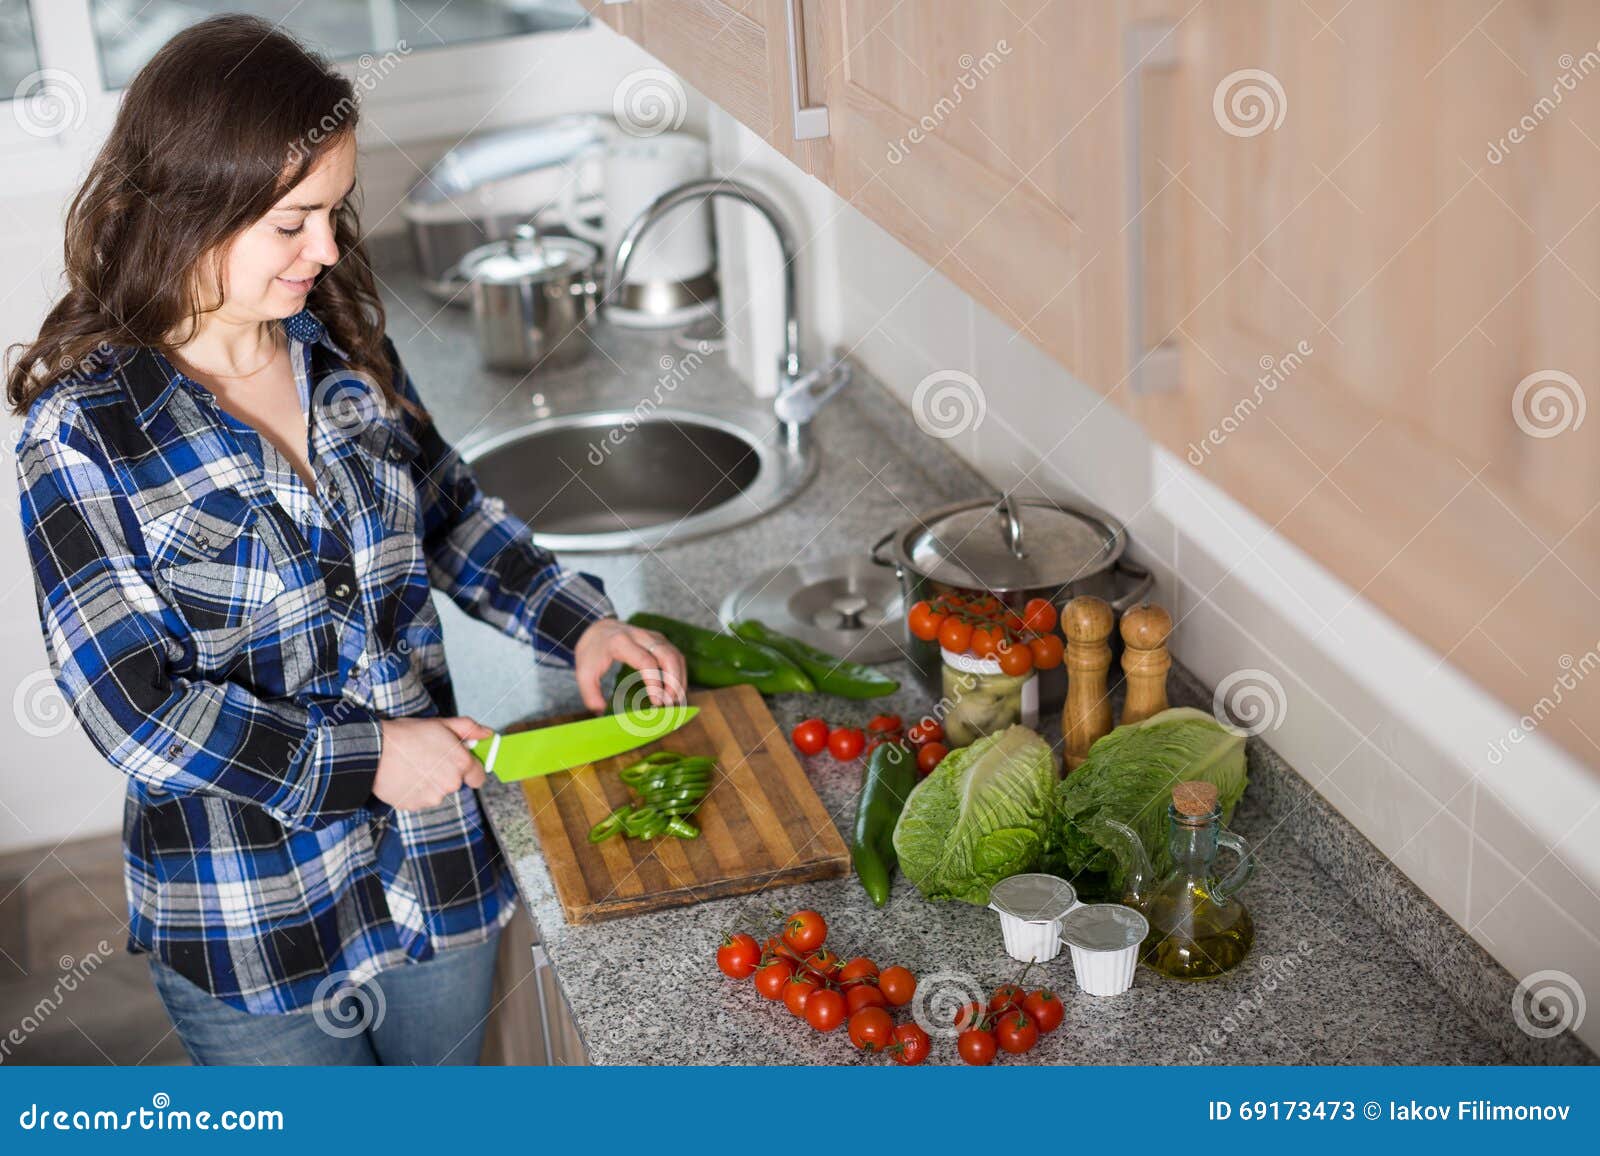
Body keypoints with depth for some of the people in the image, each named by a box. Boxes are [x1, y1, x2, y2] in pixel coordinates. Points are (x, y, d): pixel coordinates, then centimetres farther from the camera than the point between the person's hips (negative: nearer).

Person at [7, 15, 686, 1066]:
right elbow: (135, 706, -21)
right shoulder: (84, 435, -20)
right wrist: (366, 762, -21)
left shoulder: (345, 348, -4)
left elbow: (448, 512, 11)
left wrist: (580, 623, -2)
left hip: (442, 861, 5)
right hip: (253, 918, -5)